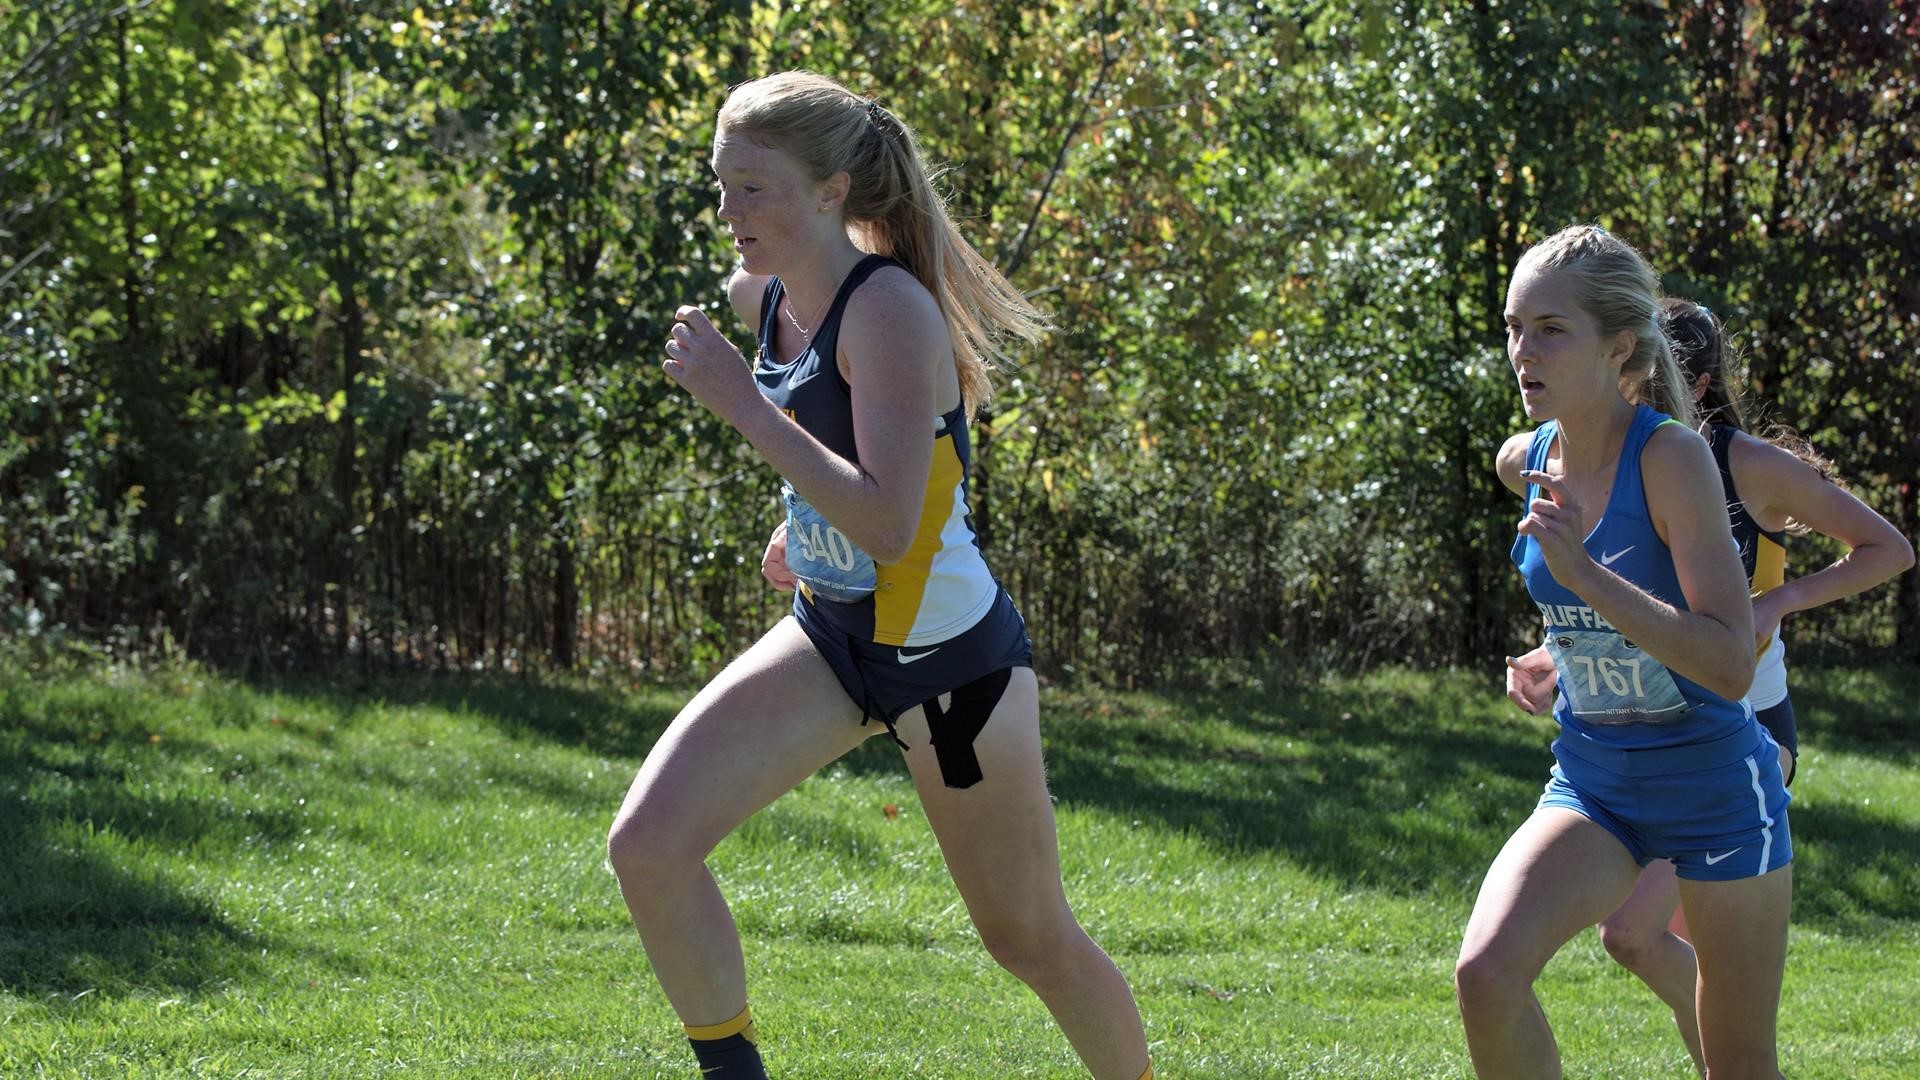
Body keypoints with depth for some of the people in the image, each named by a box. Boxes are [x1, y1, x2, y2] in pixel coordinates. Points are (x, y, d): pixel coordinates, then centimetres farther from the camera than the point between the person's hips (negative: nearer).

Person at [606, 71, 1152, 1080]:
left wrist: (741, 402, -33)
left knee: (1029, 937, 7)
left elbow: (888, 524, -34)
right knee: (647, 844, -11)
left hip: (950, 654, -7)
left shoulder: (888, 310, -25)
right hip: (830, 636, 7)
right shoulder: (763, 295, -1)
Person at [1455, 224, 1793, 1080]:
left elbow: (1732, 666, -29)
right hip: (1590, 783, 5)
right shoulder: (1523, 461, -2)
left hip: (1714, 789, -4)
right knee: (1485, 975, -22)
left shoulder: (1671, 456, -20)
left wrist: (1586, 574, -34)